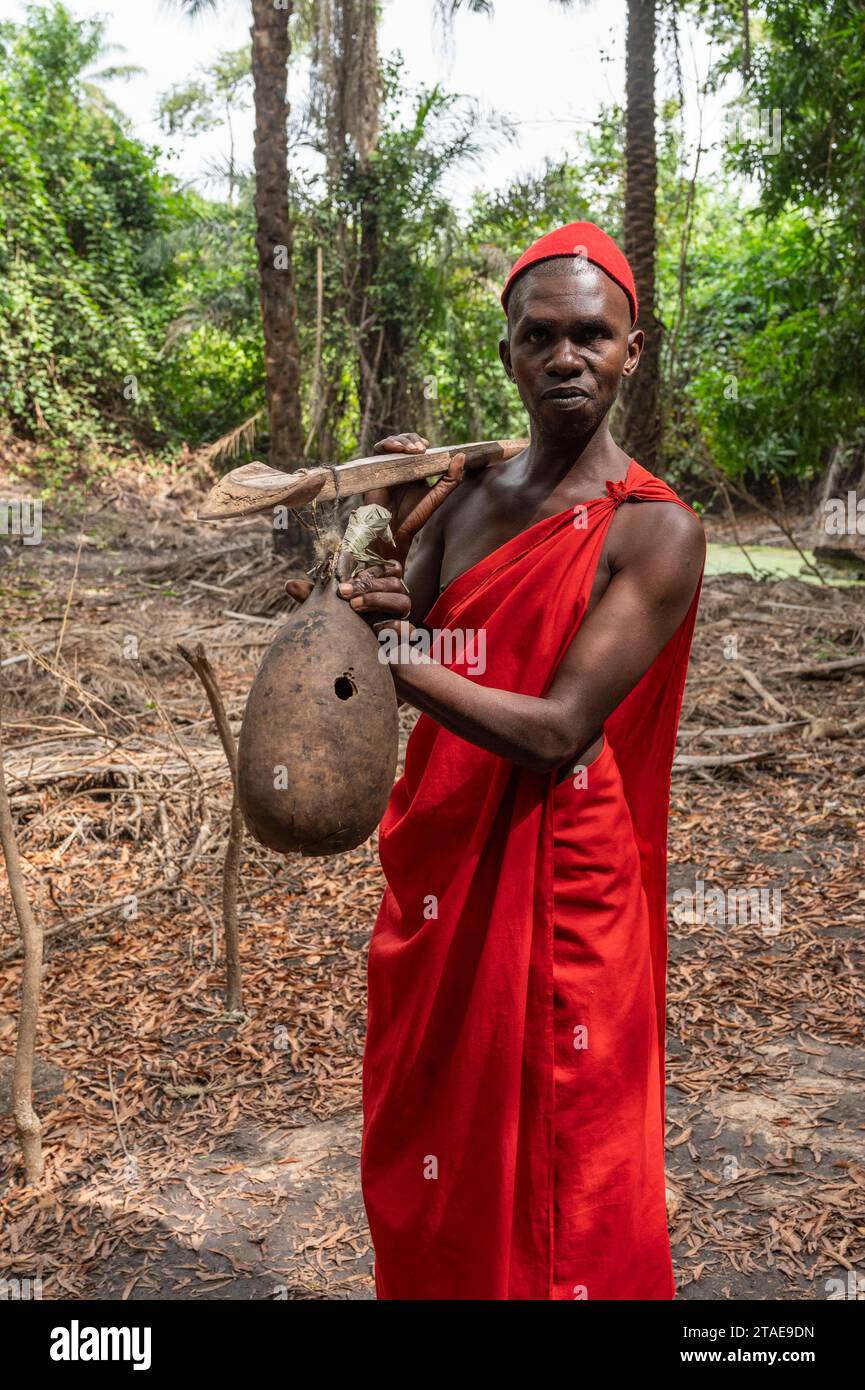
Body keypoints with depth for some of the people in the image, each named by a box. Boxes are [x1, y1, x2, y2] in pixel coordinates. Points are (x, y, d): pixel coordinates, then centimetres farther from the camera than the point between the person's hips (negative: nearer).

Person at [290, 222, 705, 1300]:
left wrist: (396, 655, -19)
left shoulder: (655, 531, -12)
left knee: (555, 1185, 11)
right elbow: (397, 661, 6)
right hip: (439, 865, 6)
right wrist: (398, 535, -9)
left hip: (561, 888, -6)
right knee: (422, 1154, 20)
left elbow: (557, 733, -20)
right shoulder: (466, 497, 6)